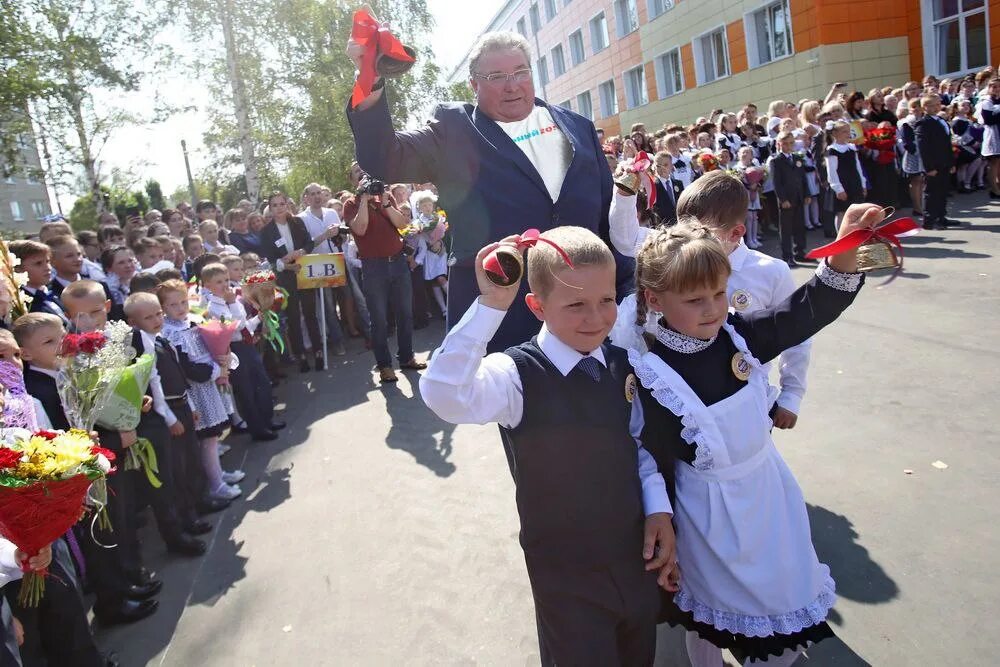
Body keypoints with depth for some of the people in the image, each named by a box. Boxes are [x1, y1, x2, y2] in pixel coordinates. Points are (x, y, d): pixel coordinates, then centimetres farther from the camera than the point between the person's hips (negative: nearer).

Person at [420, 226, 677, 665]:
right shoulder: (518, 374, -22)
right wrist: (491, 304, -46)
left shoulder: (620, 365, -4)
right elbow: (443, 396, -42)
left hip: (635, 554, 6)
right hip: (565, 575, -5)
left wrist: (658, 509, -1)